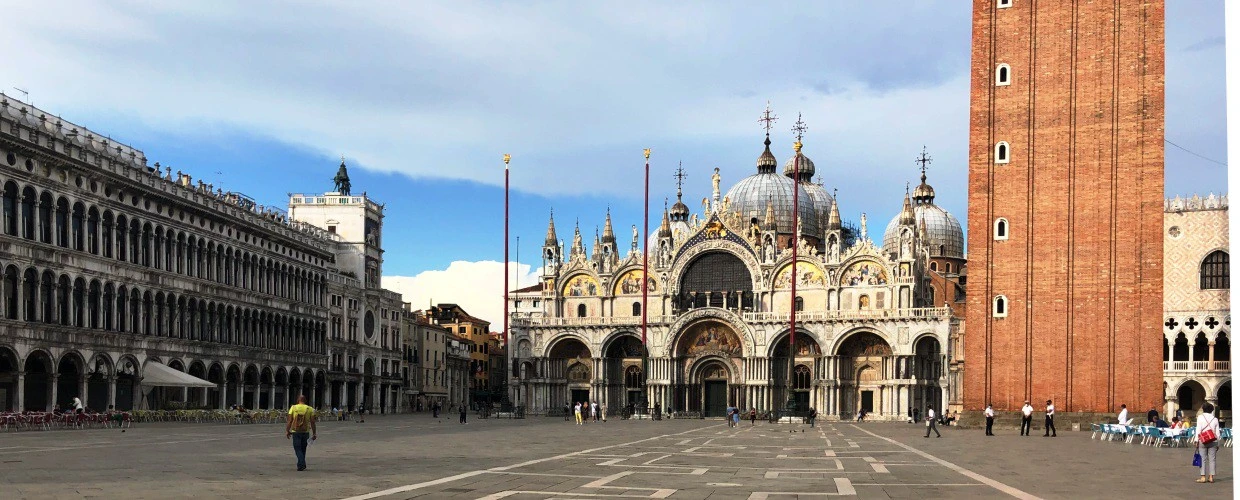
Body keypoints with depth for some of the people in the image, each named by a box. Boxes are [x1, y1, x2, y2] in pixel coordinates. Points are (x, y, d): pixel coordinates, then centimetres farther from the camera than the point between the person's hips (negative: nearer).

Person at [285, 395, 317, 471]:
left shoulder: (293, 408, -1)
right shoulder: (310, 409, 1)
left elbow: (289, 421, -4)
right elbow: (313, 422, -1)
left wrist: (287, 431, 4)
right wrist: (314, 433, 4)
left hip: (296, 431, -2)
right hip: (305, 431, 2)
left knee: (297, 448, 1)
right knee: (303, 448, 16)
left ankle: (301, 464, -15)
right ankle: (301, 464, 23)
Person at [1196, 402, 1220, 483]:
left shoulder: (1200, 417, -2)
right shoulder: (1215, 419, 8)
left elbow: (1198, 430, -7)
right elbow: (1217, 432, 8)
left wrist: (1197, 441, -4)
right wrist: (1217, 443, 13)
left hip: (1202, 441, -3)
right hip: (1213, 442, 3)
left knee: (1203, 459, -1)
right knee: (1212, 459, 6)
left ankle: (1203, 477, -4)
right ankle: (1211, 477, 6)